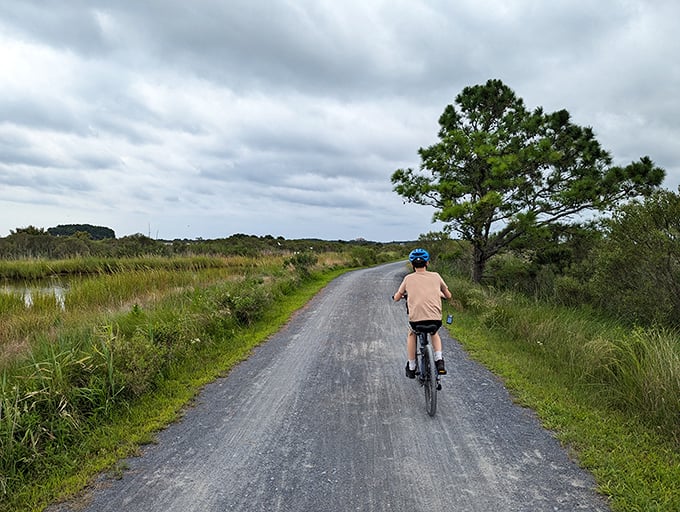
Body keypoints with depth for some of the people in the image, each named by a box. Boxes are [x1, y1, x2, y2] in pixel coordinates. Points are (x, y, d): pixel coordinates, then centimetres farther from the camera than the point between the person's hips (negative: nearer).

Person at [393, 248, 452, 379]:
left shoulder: (408, 278, 9)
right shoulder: (435, 276, 11)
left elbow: (396, 298, 18)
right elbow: (448, 296, 22)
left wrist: (396, 295, 41)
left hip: (416, 318, -1)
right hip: (436, 318, 1)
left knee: (411, 334, 33)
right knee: (434, 333, 36)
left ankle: (411, 368, 31)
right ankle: (439, 361, 16)